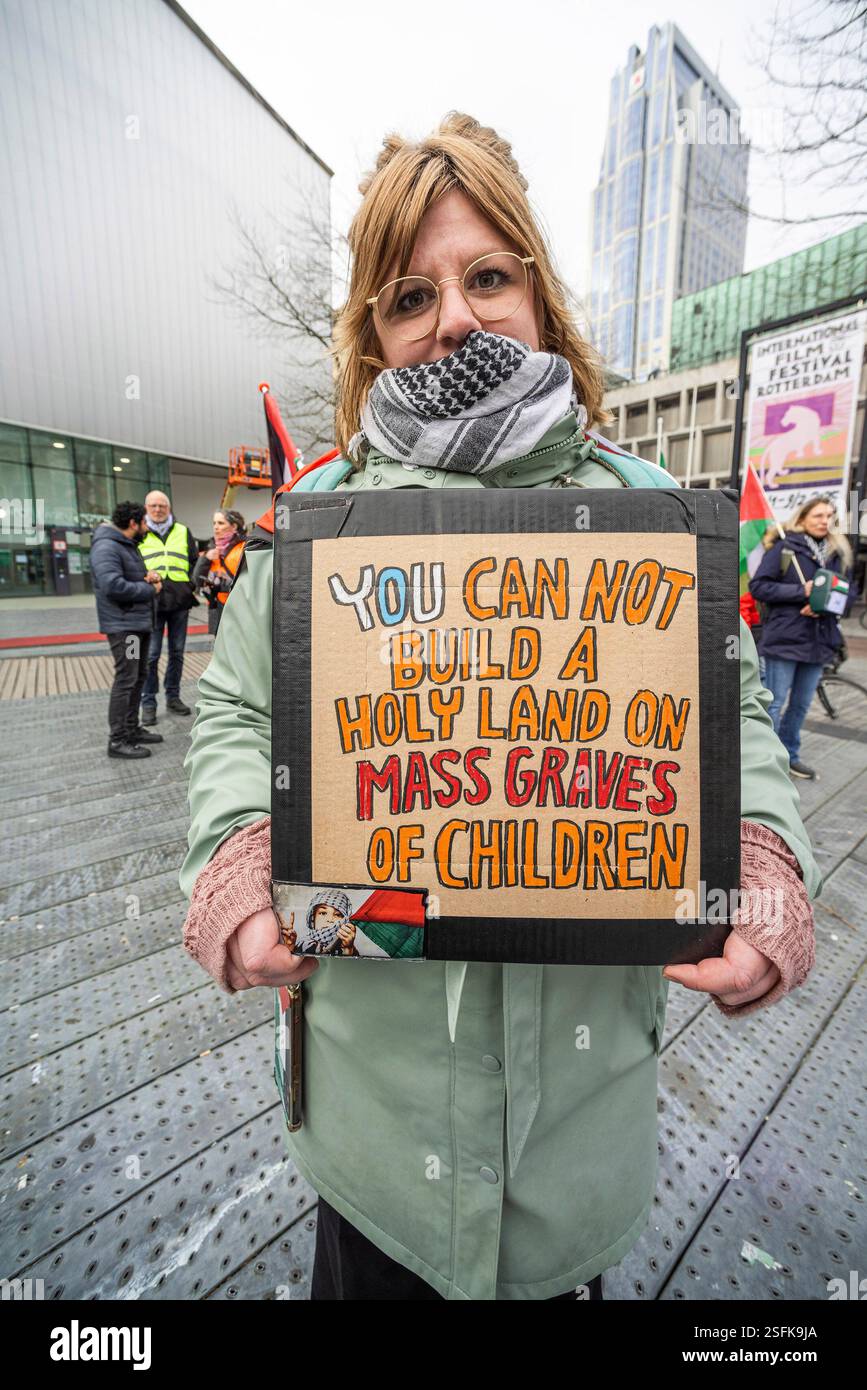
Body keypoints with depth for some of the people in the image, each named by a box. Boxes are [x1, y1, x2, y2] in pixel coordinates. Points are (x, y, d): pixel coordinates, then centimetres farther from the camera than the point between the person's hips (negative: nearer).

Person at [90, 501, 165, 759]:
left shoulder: (128, 545, 18)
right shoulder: (106, 547, -16)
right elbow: (113, 585, -28)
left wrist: (150, 576, 2)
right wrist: (150, 589, -16)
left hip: (140, 622, 11)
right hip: (123, 625, -10)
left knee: (137, 677, 15)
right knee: (126, 680, -9)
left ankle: (131, 729, 26)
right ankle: (118, 741, -4)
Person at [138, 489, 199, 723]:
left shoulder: (183, 532, 13)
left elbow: (194, 563, 13)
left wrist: (192, 590, 2)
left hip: (180, 602, 2)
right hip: (151, 603, -2)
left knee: (177, 652, 9)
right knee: (151, 655, -2)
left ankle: (173, 696, 22)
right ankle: (148, 703, 7)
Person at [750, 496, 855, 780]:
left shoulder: (839, 553, 10)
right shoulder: (783, 548, -5)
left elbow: (849, 594, 11)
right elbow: (758, 586, -10)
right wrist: (802, 591, -19)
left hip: (820, 640, 5)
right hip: (784, 638, -5)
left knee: (801, 704, 14)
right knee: (774, 703, 0)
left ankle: (789, 755, 29)